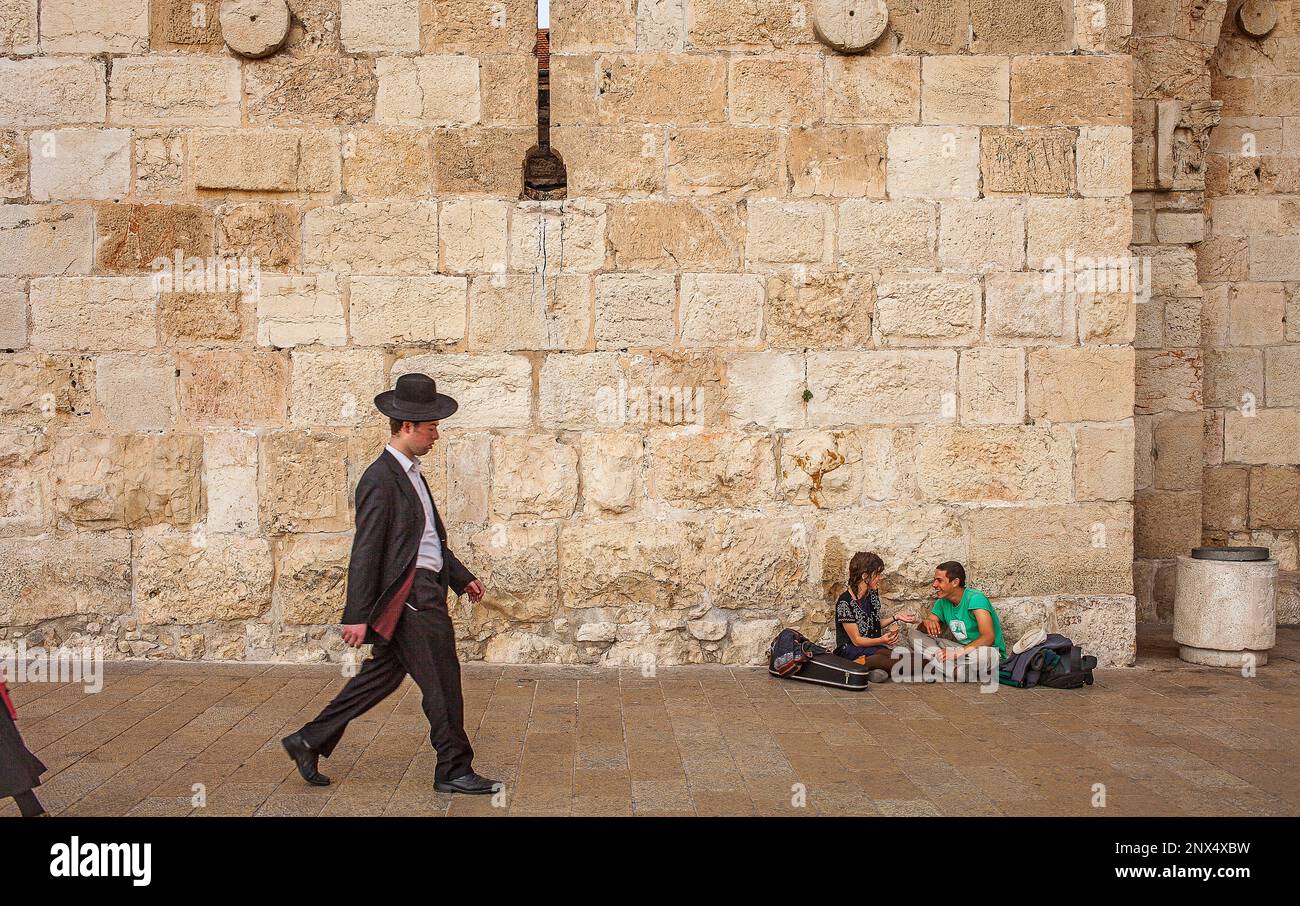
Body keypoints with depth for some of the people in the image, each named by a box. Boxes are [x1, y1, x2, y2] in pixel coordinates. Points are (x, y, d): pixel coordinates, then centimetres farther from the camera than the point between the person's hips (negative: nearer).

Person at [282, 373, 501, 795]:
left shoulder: (410, 473, 16)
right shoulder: (380, 479, -15)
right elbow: (365, 551, -18)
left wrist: (462, 577, 24)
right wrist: (356, 615, -18)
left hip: (423, 590, 10)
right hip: (410, 597, -10)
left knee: (380, 677, 15)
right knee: (442, 685, -1)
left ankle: (309, 741, 24)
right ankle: (454, 771, 11)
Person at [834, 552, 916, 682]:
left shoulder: (873, 593, 8)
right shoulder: (845, 602, -16)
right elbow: (856, 640, -16)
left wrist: (896, 617, 5)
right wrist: (881, 640, -32)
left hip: (873, 647, 8)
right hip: (850, 650, -8)